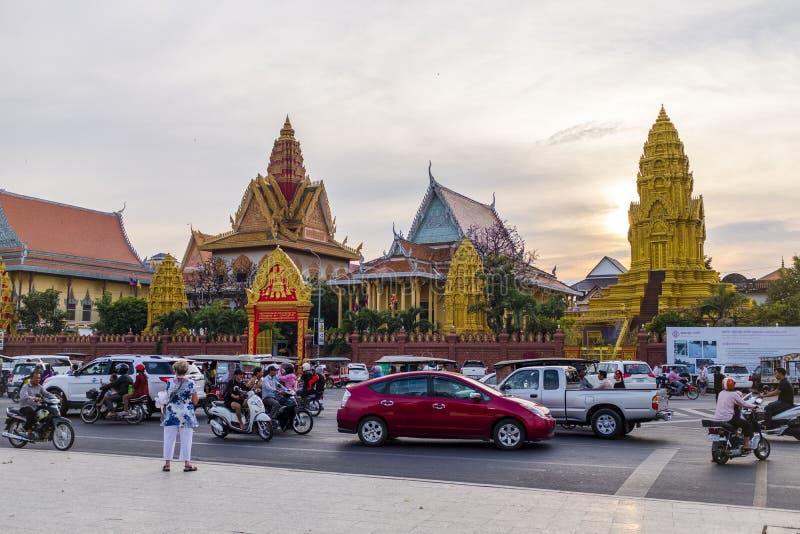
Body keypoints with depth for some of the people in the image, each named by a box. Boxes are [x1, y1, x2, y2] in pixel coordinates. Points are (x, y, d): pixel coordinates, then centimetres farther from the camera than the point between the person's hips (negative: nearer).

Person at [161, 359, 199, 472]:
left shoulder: (170, 382, -4)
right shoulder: (190, 384, -7)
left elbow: (167, 398, 4)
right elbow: (195, 402, -3)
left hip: (171, 414, 1)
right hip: (186, 415, -1)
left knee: (169, 439, 9)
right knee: (186, 440, 5)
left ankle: (167, 464, 12)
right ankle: (187, 464, 7)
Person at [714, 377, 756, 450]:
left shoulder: (721, 393, 13)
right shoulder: (734, 394, -7)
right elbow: (743, 404, -2)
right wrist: (754, 406, 13)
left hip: (717, 419, 8)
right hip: (728, 419, -8)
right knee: (748, 424, 5)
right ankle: (746, 444, 0)